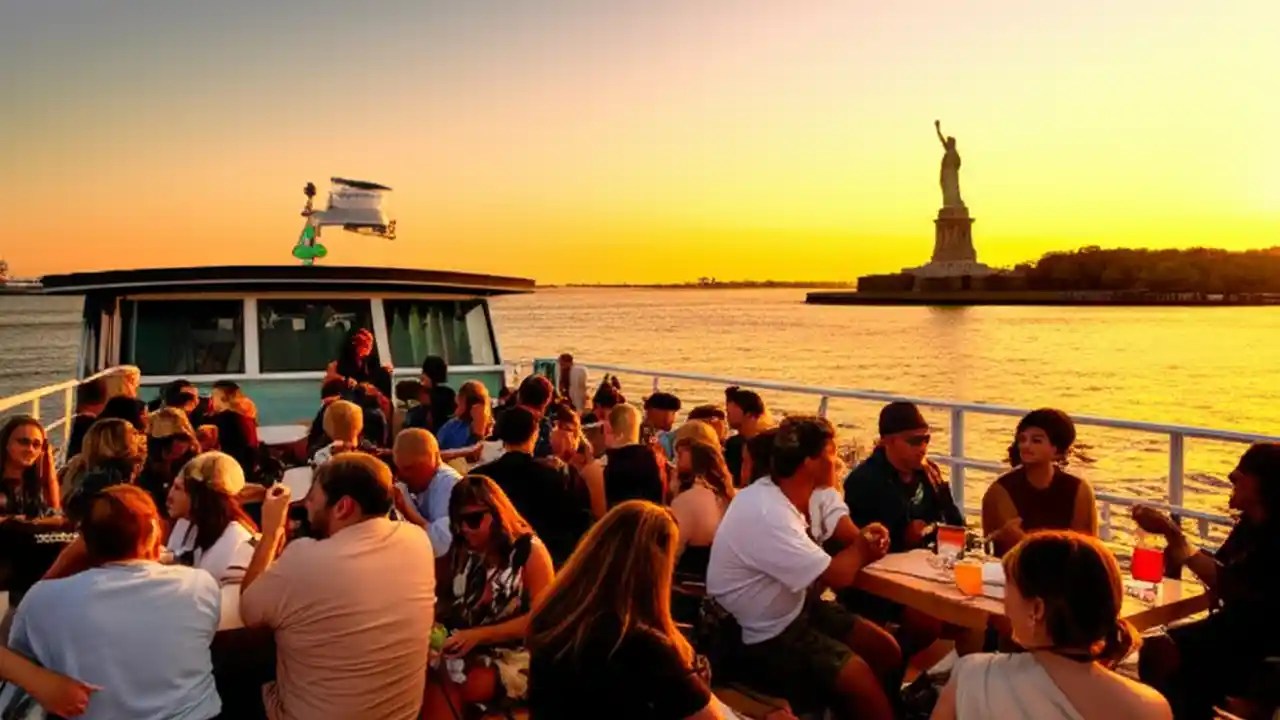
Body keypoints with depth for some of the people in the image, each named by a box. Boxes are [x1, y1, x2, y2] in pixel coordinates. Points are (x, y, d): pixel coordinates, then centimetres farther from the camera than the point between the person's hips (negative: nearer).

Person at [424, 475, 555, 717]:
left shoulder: (530, 551, -5)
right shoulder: (462, 553, 13)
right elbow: (449, 603, 15)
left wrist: (478, 635, -17)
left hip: (516, 656, -4)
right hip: (468, 652, 5)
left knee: (445, 688, -30)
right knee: (427, 679, -29)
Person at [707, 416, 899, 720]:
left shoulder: (777, 493, -2)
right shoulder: (767, 515, -31)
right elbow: (837, 576, -24)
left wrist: (861, 547, -9)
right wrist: (861, 549, -3)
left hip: (793, 607, 9)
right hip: (766, 637, -9)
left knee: (886, 650, 9)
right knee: (863, 680, -18)